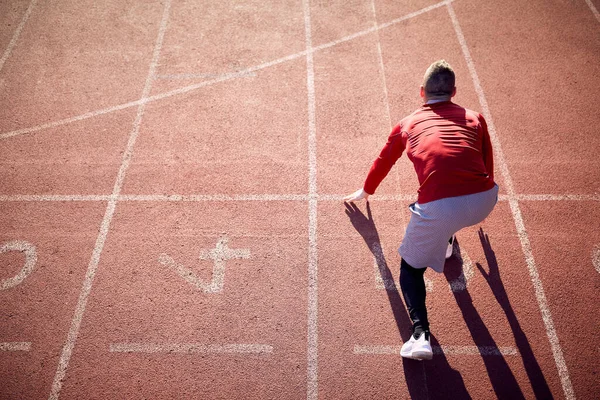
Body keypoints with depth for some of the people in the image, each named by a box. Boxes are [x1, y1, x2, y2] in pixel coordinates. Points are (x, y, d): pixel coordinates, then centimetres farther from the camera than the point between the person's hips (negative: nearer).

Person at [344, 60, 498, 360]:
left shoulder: (408, 124, 20)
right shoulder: (475, 118, 22)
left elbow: (383, 162, 37)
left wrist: (365, 192, 56)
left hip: (438, 209, -2)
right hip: (484, 202, 3)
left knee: (410, 267, 18)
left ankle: (420, 333, -2)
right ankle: (447, 241, 37)